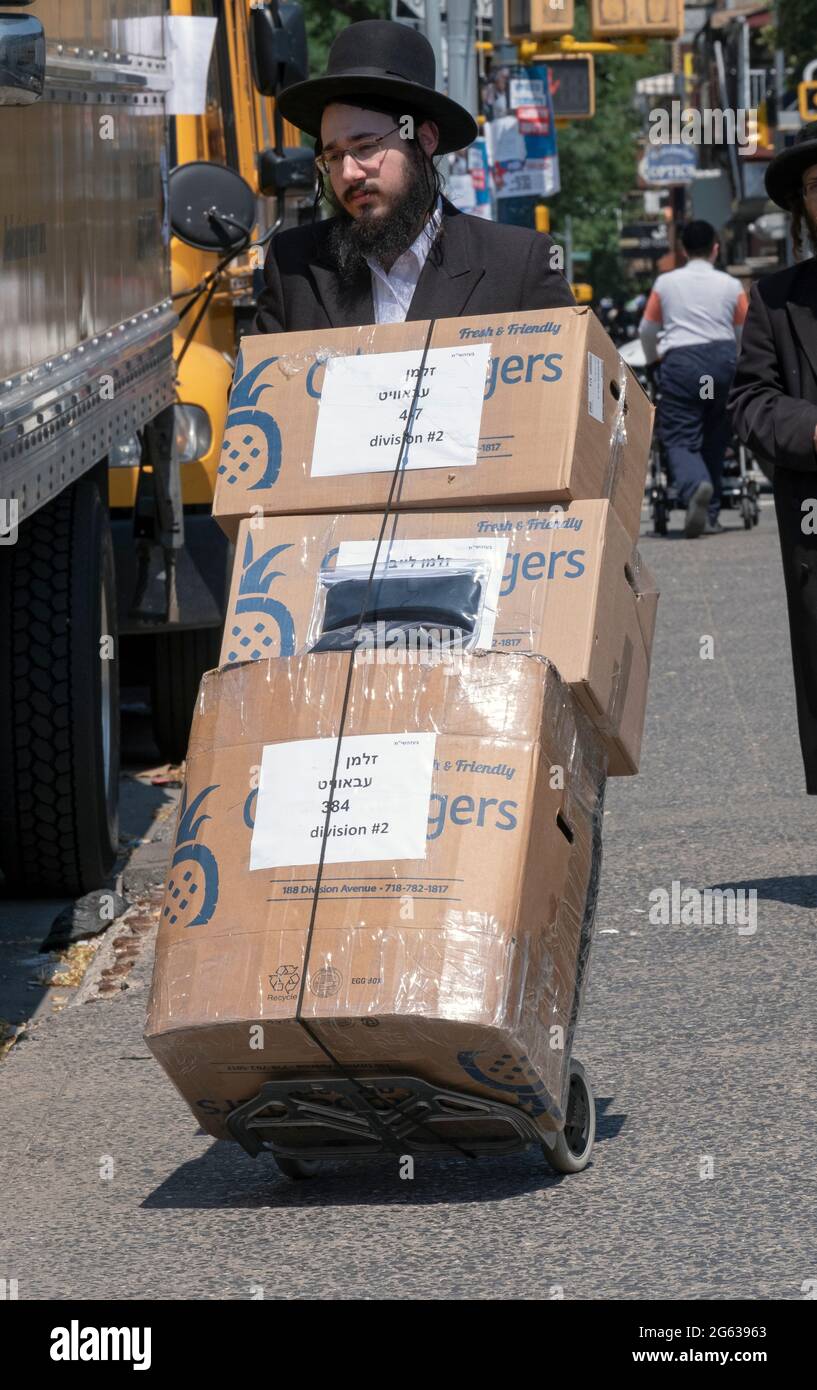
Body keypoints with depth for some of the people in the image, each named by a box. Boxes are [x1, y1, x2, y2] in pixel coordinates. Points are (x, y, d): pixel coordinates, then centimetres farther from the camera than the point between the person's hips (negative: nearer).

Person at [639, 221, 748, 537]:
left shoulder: (665, 283, 10)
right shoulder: (730, 285, 10)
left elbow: (647, 330, 17)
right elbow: (745, 333, 17)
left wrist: (653, 361, 37)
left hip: (680, 361, -2)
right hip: (724, 359, 2)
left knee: (680, 438, -5)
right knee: (715, 439, 12)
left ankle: (695, 486, -36)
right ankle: (710, 515, 13)